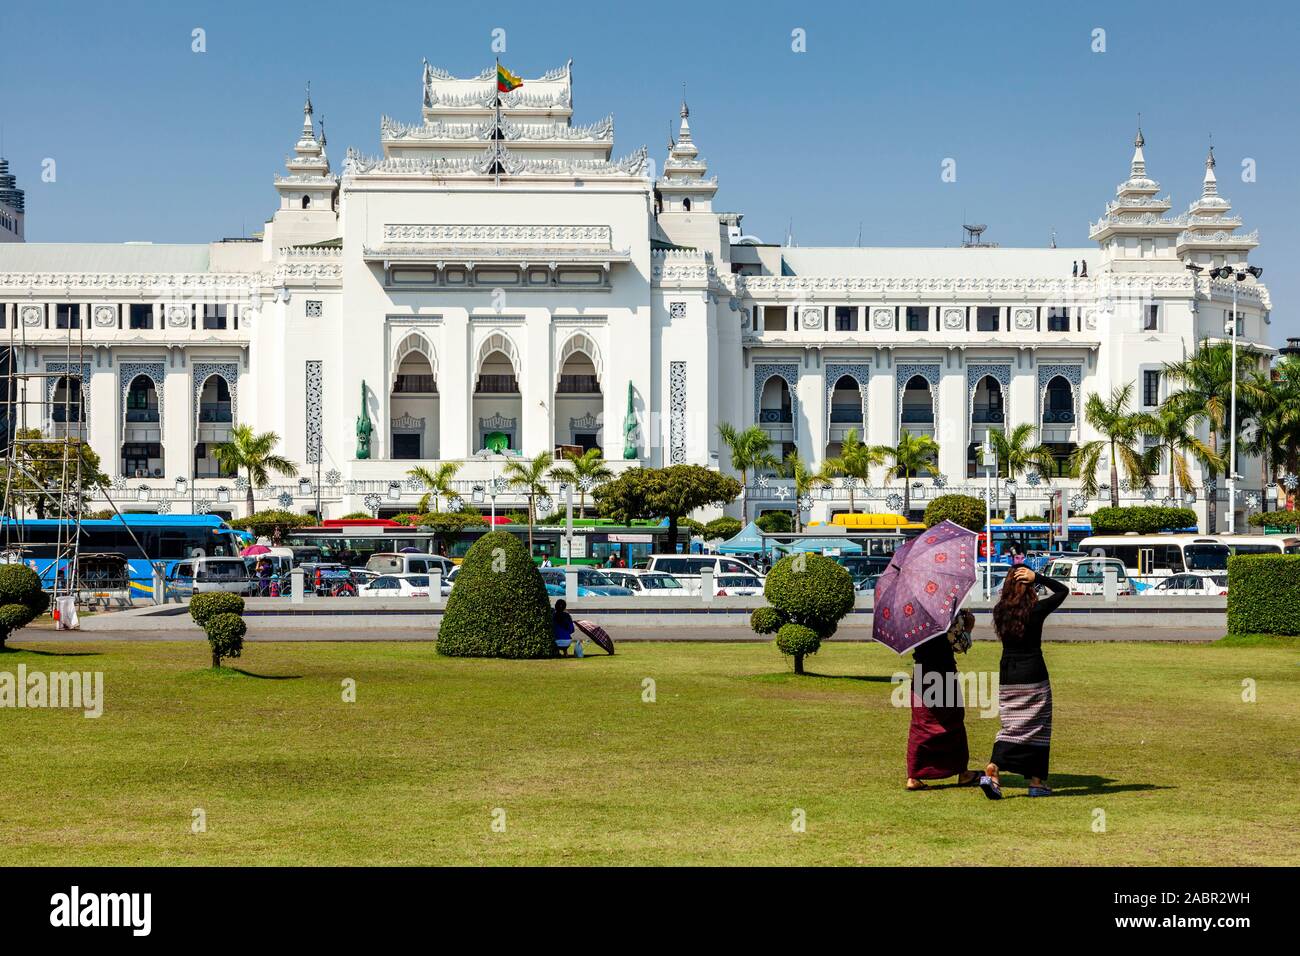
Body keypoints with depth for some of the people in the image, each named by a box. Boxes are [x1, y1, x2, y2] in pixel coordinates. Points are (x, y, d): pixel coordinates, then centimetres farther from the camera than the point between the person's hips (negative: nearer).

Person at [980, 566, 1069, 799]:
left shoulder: (1000, 611, -1)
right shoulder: (1036, 610, -11)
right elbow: (1063, 590, 2)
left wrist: (1014, 578, 12)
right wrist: (1037, 577, -4)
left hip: (1006, 674, 4)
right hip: (1033, 674, -4)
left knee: (1011, 726, 8)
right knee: (1037, 727, 8)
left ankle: (993, 769, -14)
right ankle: (1036, 782, 12)